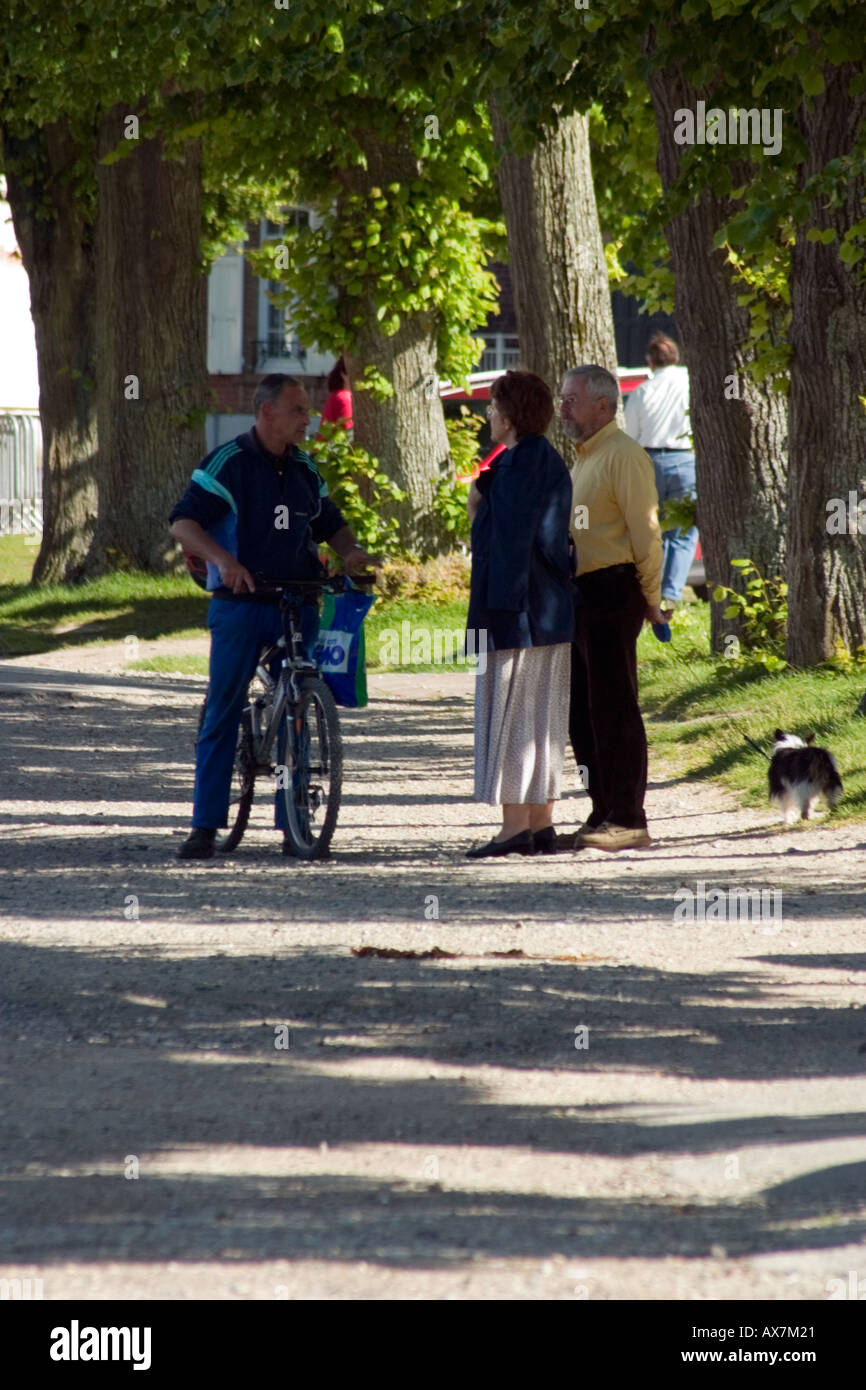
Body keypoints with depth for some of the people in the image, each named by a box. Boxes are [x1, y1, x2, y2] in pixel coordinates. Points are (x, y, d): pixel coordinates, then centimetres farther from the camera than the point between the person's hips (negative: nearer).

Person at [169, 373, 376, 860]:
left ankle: (293, 825, 9)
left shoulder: (304, 468, 11)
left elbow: (330, 523, 22)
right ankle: (205, 826, -1)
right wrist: (223, 560, -29)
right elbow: (184, 522, -12)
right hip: (240, 604, -5)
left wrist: (352, 551, 0)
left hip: (298, 605, 5)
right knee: (223, 712, -4)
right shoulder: (228, 463, -7)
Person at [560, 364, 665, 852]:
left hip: (612, 593, -10)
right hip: (580, 594, 10)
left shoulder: (623, 455, -12)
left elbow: (645, 530, -14)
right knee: (583, 711, 12)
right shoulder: (583, 458, 19)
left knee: (614, 710, -9)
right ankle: (604, 812, 18)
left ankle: (629, 821, -7)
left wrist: (651, 599, -12)